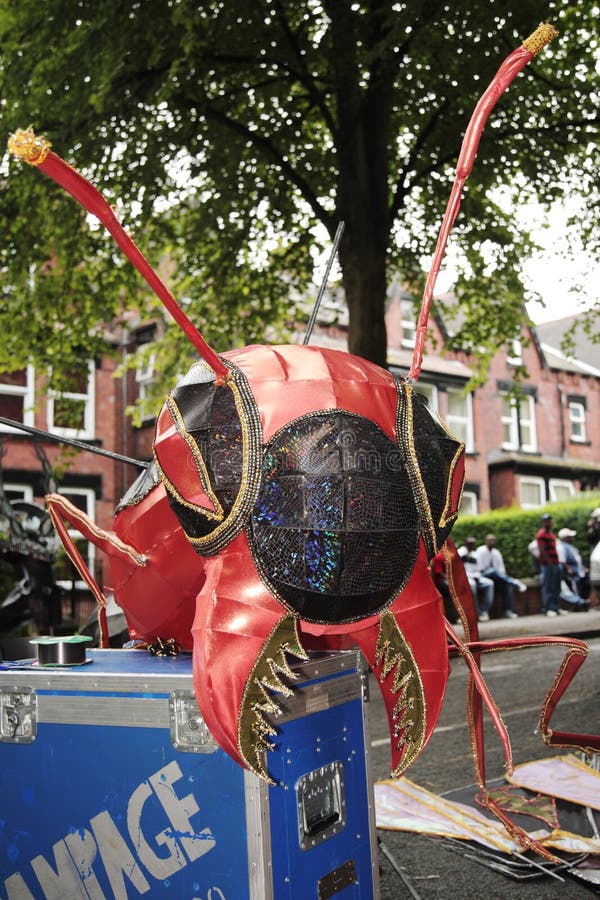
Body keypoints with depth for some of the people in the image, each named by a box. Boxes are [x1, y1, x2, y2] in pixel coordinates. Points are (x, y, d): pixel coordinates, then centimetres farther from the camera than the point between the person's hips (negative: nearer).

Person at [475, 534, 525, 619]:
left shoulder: (496, 553, 17)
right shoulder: (480, 551, -1)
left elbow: (501, 567, 12)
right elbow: (479, 568, -9)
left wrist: (502, 576, -11)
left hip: (497, 577, 5)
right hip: (484, 576, -5)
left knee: (508, 585, -23)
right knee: (494, 571, -37)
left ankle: (507, 611, -25)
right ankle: (516, 583, -44)